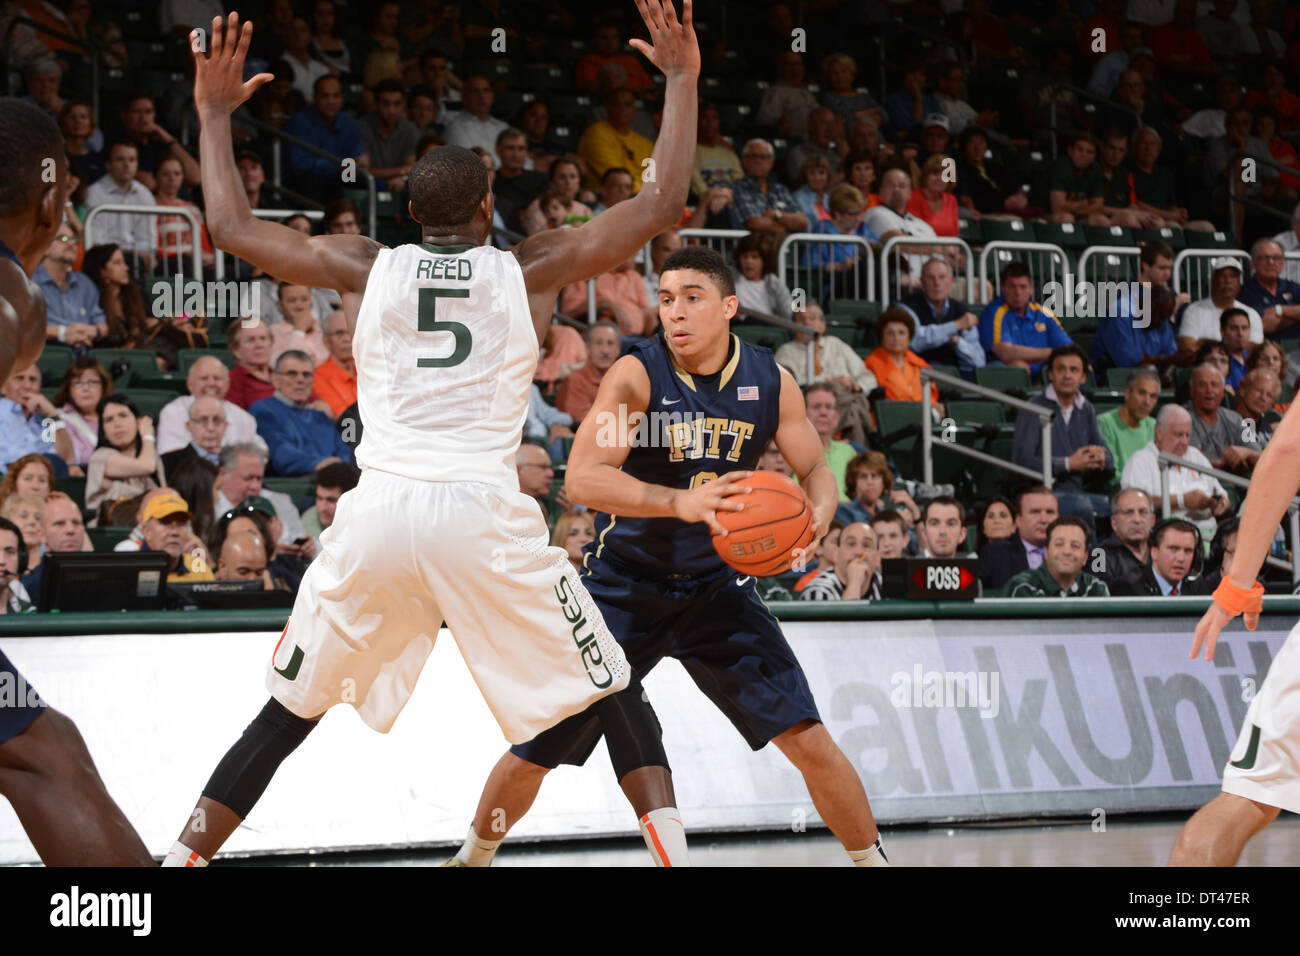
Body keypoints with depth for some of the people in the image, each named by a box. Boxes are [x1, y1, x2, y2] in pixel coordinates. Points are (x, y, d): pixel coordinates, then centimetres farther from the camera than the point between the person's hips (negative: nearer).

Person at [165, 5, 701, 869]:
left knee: (286, 716, 16)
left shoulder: (365, 267, 13)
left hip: (376, 514, 2)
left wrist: (215, 114, 34)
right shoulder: (532, 269, 9)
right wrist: (681, 80, 20)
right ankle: (675, 854, -2)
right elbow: (665, 204, 11)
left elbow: (231, 228, 22)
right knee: (617, 698, 12)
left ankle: (183, 860, 10)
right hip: (486, 514, -2)